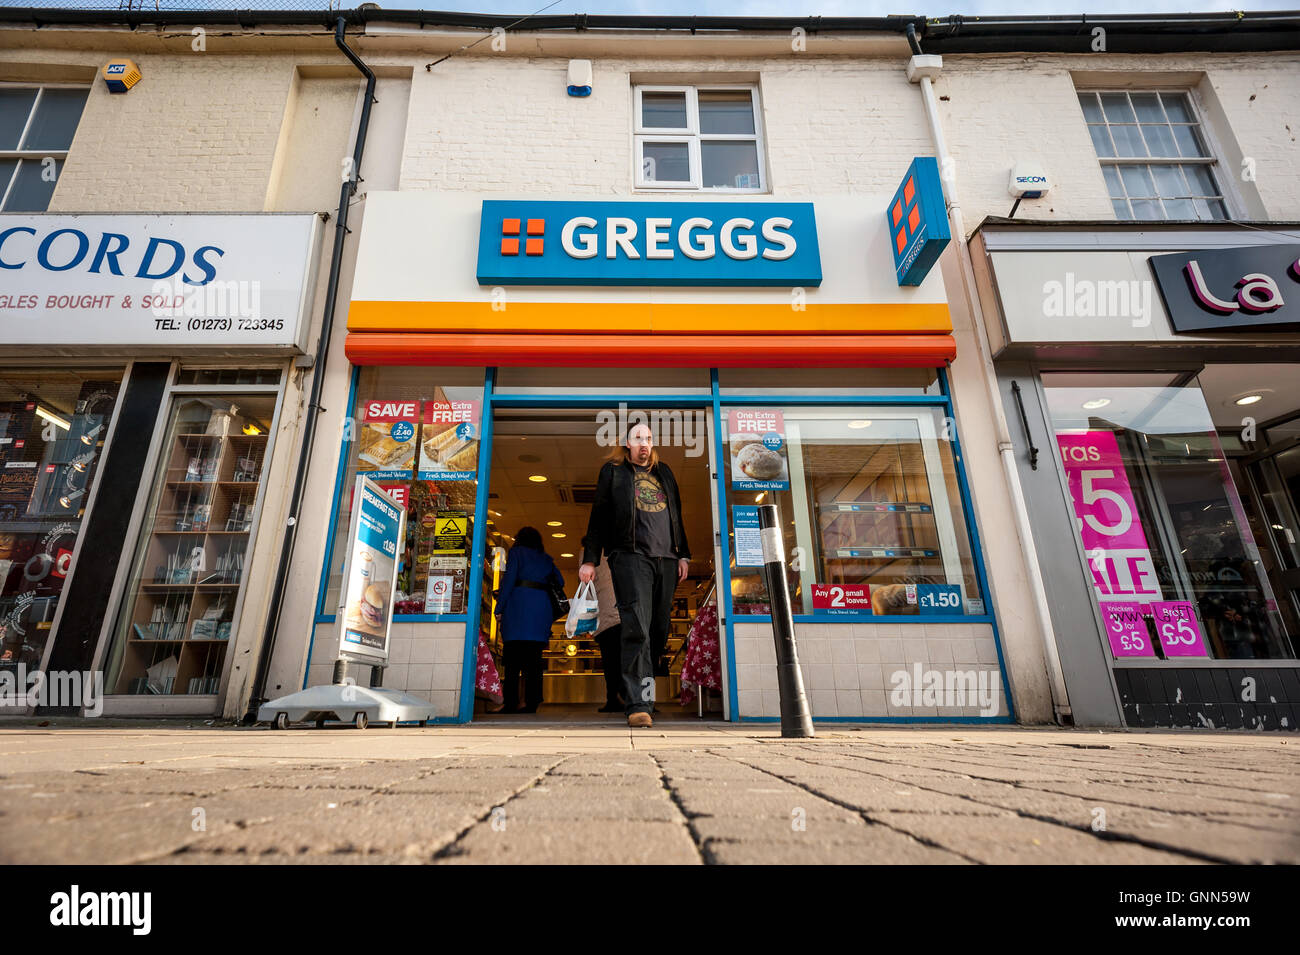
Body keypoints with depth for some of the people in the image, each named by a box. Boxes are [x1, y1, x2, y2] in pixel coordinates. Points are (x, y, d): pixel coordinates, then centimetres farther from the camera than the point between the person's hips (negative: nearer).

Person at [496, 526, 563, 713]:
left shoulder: (516, 552, 9)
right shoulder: (546, 558, 22)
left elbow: (509, 579, -3)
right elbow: (560, 582, 17)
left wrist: (499, 607, -4)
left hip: (520, 602, -4)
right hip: (543, 605, 4)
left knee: (513, 659, -5)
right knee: (534, 658, 4)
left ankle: (511, 704, -9)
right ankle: (532, 703, -1)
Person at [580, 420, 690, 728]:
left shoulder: (664, 472, 23)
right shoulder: (613, 471, 12)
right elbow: (599, 516, 7)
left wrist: (682, 555, 17)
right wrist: (590, 559, 1)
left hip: (665, 558, 5)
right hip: (630, 556, -5)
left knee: (660, 630, 4)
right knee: (637, 630, -14)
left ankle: (643, 690, 17)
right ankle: (638, 704, -14)